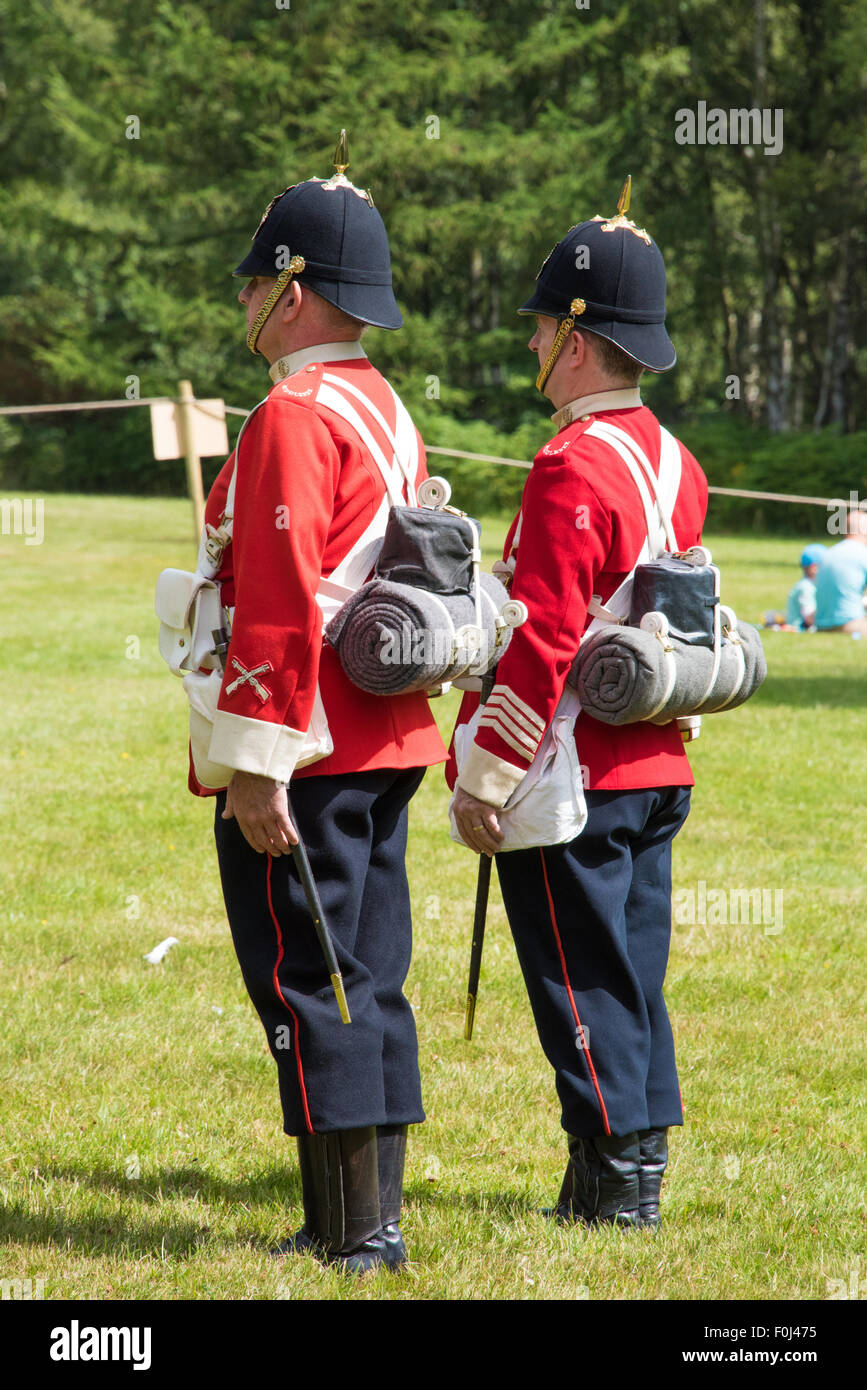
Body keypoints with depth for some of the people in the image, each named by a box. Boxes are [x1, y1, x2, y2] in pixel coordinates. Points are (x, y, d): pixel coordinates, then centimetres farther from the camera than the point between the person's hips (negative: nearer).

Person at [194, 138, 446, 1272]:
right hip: (390, 742, 9)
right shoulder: (389, 413, 15)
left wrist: (255, 766, -20)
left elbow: (279, 610, -21)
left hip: (305, 753, -9)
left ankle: (353, 1231, -3)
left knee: (307, 986, -4)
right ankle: (371, 1221, 16)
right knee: (368, 983, 12)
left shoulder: (292, 419, -15)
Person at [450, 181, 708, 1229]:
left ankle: (615, 1178, 3)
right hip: (657, 770, 9)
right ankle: (639, 1161, 18)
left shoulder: (571, 471, -18)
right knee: (633, 974, 13)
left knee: (583, 981, -1)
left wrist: (486, 777, -17)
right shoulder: (674, 462, 10)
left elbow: (541, 643, -21)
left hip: (572, 780, -9)